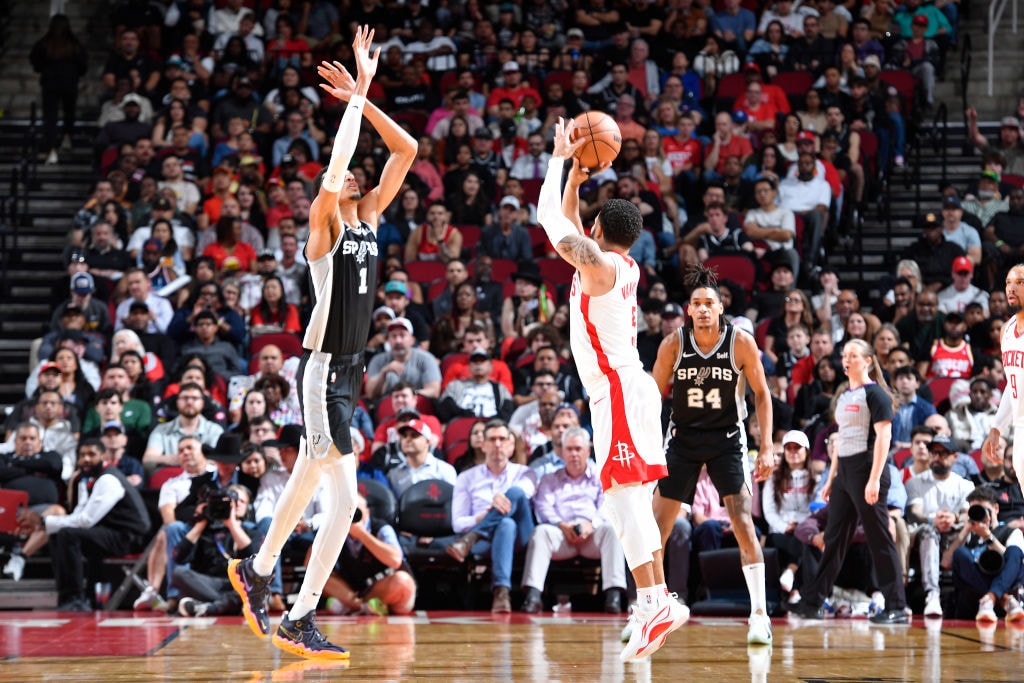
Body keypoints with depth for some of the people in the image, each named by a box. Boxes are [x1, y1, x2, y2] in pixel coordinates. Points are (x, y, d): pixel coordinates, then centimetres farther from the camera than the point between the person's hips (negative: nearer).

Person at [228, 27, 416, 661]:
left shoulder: (369, 221, 11)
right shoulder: (326, 229, -9)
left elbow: (407, 151, 10)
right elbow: (331, 175, -30)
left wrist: (362, 98, 2)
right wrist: (356, 96, -23)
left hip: (349, 370, 8)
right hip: (324, 369, -8)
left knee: (312, 477, 20)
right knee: (344, 500, -13)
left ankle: (258, 571, 37)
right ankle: (301, 621, -10)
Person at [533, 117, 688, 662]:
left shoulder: (599, 263, -10)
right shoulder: (621, 265, 16)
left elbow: (550, 219, -12)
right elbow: (565, 223, 30)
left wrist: (560, 159, -1)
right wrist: (576, 176, 25)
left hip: (617, 389, -10)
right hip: (626, 387, 10)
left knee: (621, 493, -15)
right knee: (630, 496, 13)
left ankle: (652, 602, -23)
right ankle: (660, 600, 14)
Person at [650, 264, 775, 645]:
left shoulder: (741, 343, -13)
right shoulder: (673, 345, -11)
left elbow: (762, 394, -3)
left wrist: (767, 447, -9)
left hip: (727, 438, -2)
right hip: (683, 438, 2)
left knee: (742, 521, -13)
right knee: (658, 525, -1)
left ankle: (759, 614, -9)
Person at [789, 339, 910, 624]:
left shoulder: (875, 394, -7)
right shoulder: (844, 397, 18)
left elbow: (883, 436, -15)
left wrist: (874, 480, -21)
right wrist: (831, 478, 19)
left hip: (866, 469, -9)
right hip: (844, 471, 9)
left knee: (879, 539, -6)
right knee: (834, 538, 9)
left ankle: (897, 608, -2)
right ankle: (812, 602, 12)